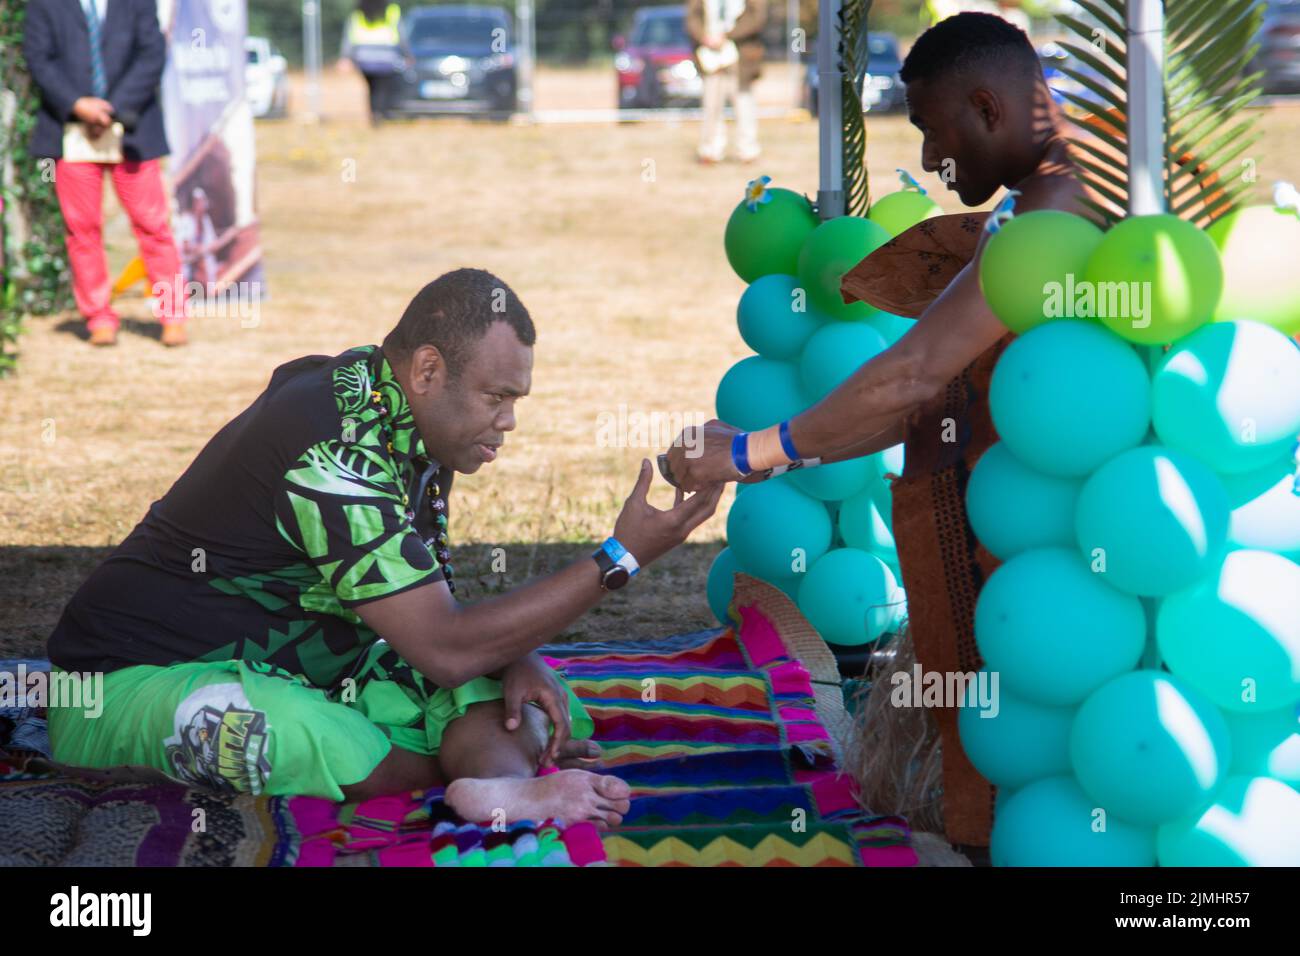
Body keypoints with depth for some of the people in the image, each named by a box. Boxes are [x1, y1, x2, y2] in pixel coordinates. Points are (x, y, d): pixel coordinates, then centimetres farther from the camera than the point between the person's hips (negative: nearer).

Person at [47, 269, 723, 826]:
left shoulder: (402, 420, 3)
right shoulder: (335, 452, -27)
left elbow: (430, 608, 11)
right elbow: (446, 650, -27)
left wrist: (516, 659, -11)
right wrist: (620, 556, -24)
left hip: (285, 667, 9)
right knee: (345, 754, -41)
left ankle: (502, 781, -40)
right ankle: (503, 760, -17)